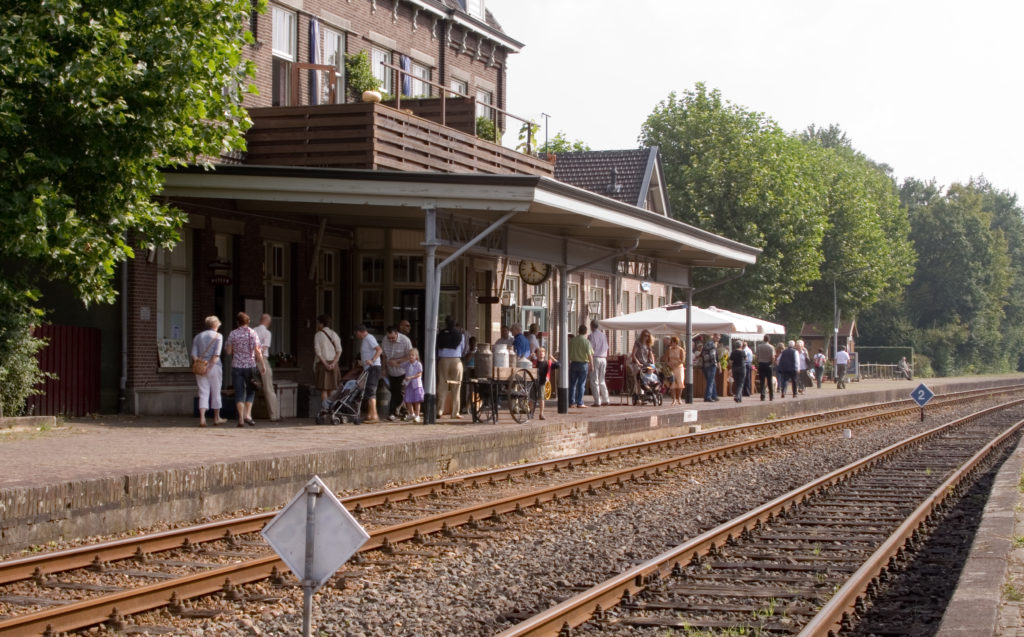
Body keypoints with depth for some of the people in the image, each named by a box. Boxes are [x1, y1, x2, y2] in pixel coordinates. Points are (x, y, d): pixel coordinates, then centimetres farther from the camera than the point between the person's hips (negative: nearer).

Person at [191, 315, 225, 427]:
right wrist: (210, 367, -14)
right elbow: (216, 354, -12)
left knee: (203, 394, 1)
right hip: (214, 367, -3)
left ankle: (202, 418, -14)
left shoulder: (198, 337, 12)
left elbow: (194, 355, 2)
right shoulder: (218, 336, 0)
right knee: (216, 393, 10)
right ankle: (216, 418, 20)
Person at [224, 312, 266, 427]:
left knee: (239, 393, 4)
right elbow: (257, 350, -8)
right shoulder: (252, 333, -3)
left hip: (236, 366, 1)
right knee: (250, 391, 12)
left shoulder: (233, 334, 0)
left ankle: (241, 418, -1)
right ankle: (247, 414, -2)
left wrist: (226, 347, 23)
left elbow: (229, 351, 2)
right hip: (250, 365, -1)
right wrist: (262, 363, 0)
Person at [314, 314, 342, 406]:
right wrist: (333, 363, -9)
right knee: (331, 389, 14)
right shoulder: (334, 334, 9)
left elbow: (317, 351, -13)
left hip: (322, 363, -4)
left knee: (323, 389, -4)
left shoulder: (318, 335, -5)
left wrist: (325, 364, -14)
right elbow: (339, 351, -1)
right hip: (333, 364, 4)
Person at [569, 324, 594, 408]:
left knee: (572, 383, 9)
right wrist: (591, 365, -2)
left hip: (574, 363, 3)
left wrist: (568, 363, 15)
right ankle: (579, 403, 0)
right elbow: (590, 355, -13)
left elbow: (568, 353, 6)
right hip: (583, 364, -3)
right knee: (581, 384, 1)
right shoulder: (587, 342, -9)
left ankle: (571, 402, 9)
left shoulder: (572, 341, 2)